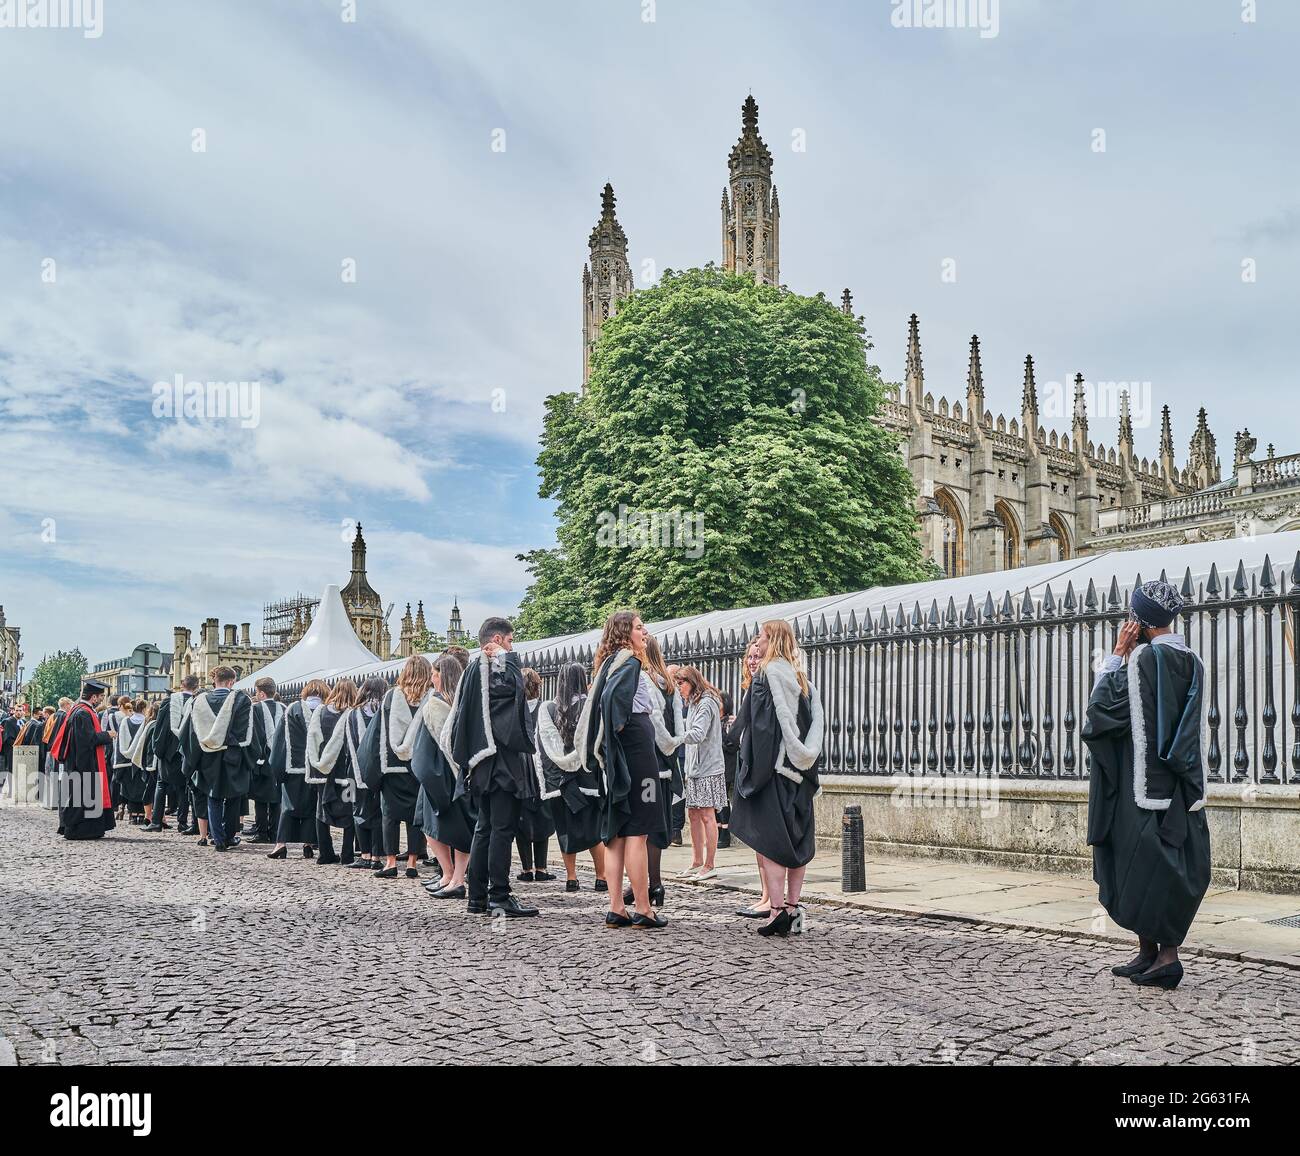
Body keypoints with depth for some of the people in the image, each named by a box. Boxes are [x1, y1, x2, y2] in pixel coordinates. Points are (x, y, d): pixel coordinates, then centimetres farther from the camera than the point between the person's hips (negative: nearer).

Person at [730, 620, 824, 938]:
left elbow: (761, 724, -16)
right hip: (798, 770, 8)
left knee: (767, 839, -6)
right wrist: (805, 757, 6)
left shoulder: (767, 674, -9)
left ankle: (778, 909, -11)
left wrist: (752, 768, -15)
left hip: (773, 768, -7)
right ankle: (793, 907, 12)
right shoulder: (802, 678, 13)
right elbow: (817, 721, 8)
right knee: (797, 839, 10)